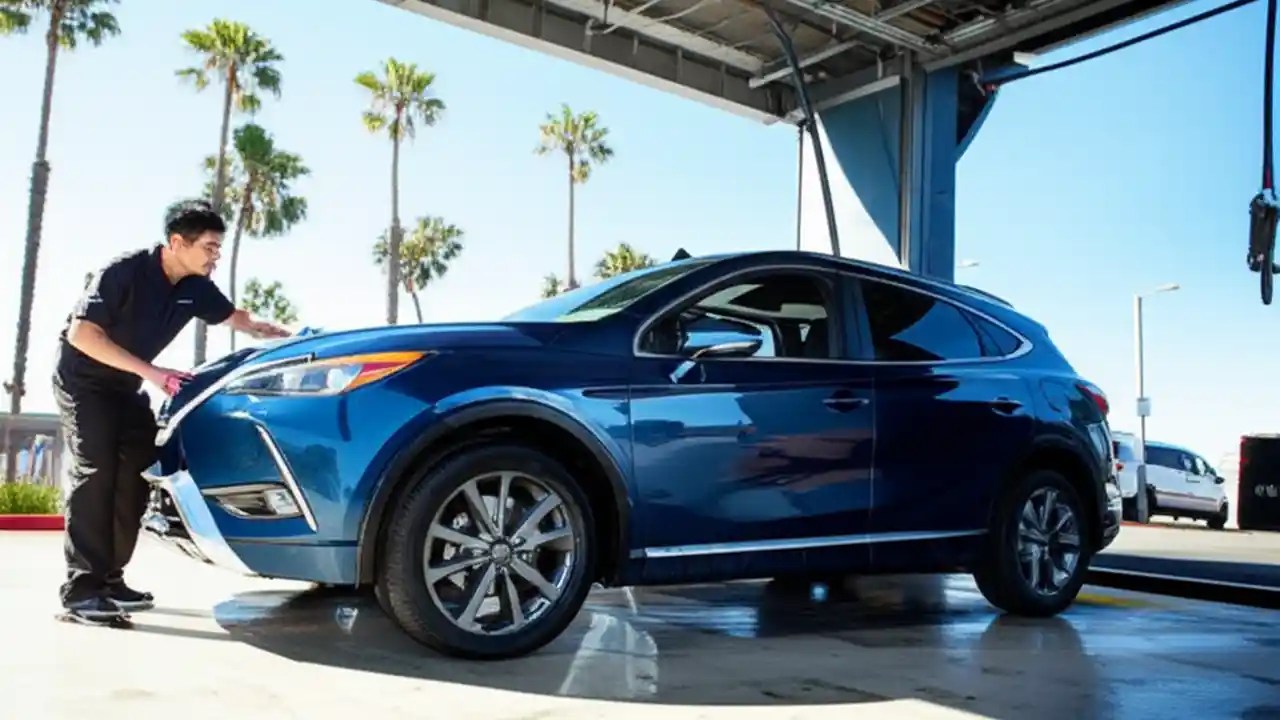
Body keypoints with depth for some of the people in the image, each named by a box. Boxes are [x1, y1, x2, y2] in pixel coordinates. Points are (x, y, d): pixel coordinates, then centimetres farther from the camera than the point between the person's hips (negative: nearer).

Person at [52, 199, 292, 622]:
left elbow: (234, 318, 12)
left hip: (126, 386, 7)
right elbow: (81, 334, -29)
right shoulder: (125, 272, -26)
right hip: (83, 379, -7)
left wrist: (287, 337, -2)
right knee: (94, 471, -18)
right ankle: (81, 589, -19)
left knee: (135, 473, 1)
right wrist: (150, 372, -34)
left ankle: (109, 579, 7)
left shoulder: (196, 288, -6)